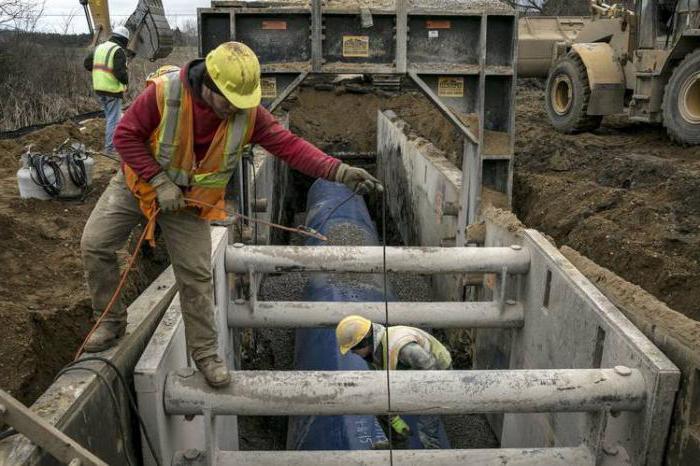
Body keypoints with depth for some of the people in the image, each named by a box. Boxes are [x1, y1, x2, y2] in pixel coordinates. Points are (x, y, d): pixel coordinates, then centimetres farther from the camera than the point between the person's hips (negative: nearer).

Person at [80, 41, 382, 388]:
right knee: (94, 244, -5)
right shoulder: (164, 93, -28)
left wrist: (338, 171, -33)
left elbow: (288, 144, -23)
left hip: (190, 200, 1)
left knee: (196, 276, -1)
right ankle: (112, 320, 18)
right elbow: (125, 135, -20)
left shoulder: (248, 112, -20)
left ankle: (204, 352, 16)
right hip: (139, 183, 0)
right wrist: (158, 180, -27)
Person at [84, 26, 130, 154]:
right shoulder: (119, 51, -14)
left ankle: (110, 140, 34)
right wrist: (126, 81, -4)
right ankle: (110, 147, 4)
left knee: (109, 116, 23)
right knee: (113, 119, 1)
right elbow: (120, 72, -23)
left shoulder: (99, 47, 9)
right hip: (113, 90, -8)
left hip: (99, 89, 8)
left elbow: (87, 63, 14)